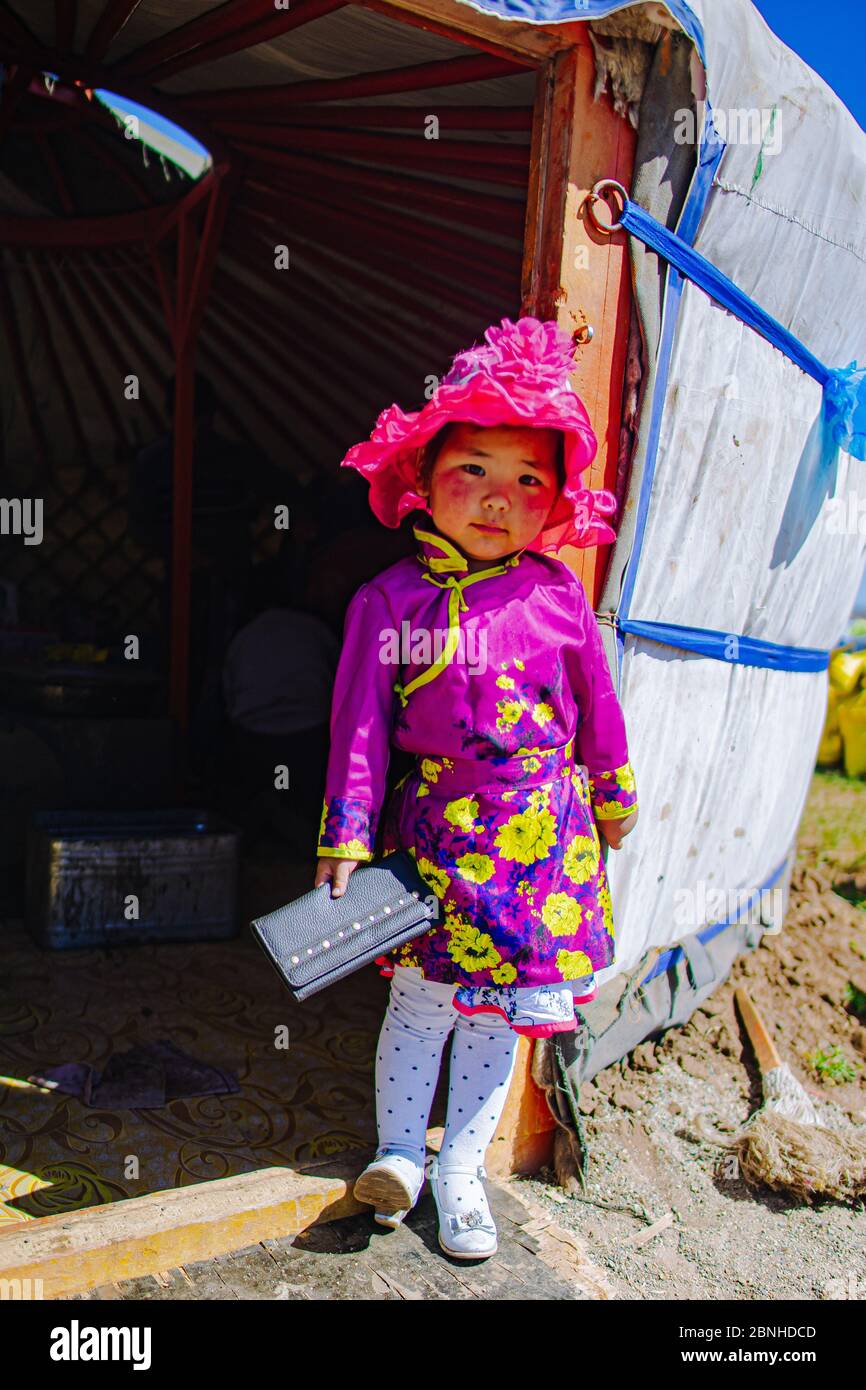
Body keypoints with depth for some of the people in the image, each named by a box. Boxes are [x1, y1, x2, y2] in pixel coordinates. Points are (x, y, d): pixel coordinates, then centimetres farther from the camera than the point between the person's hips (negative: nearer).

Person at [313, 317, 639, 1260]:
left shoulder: (556, 597, -3)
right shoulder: (388, 600, -6)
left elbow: (596, 707, 9)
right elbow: (359, 726, -5)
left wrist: (613, 802, 19)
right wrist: (346, 839, -6)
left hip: (539, 837, 2)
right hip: (432, 830, -1)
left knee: (499, 1012, 13)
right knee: (420, 999, 10)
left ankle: (460, 1171, 34)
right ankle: (399, 1153, 33)